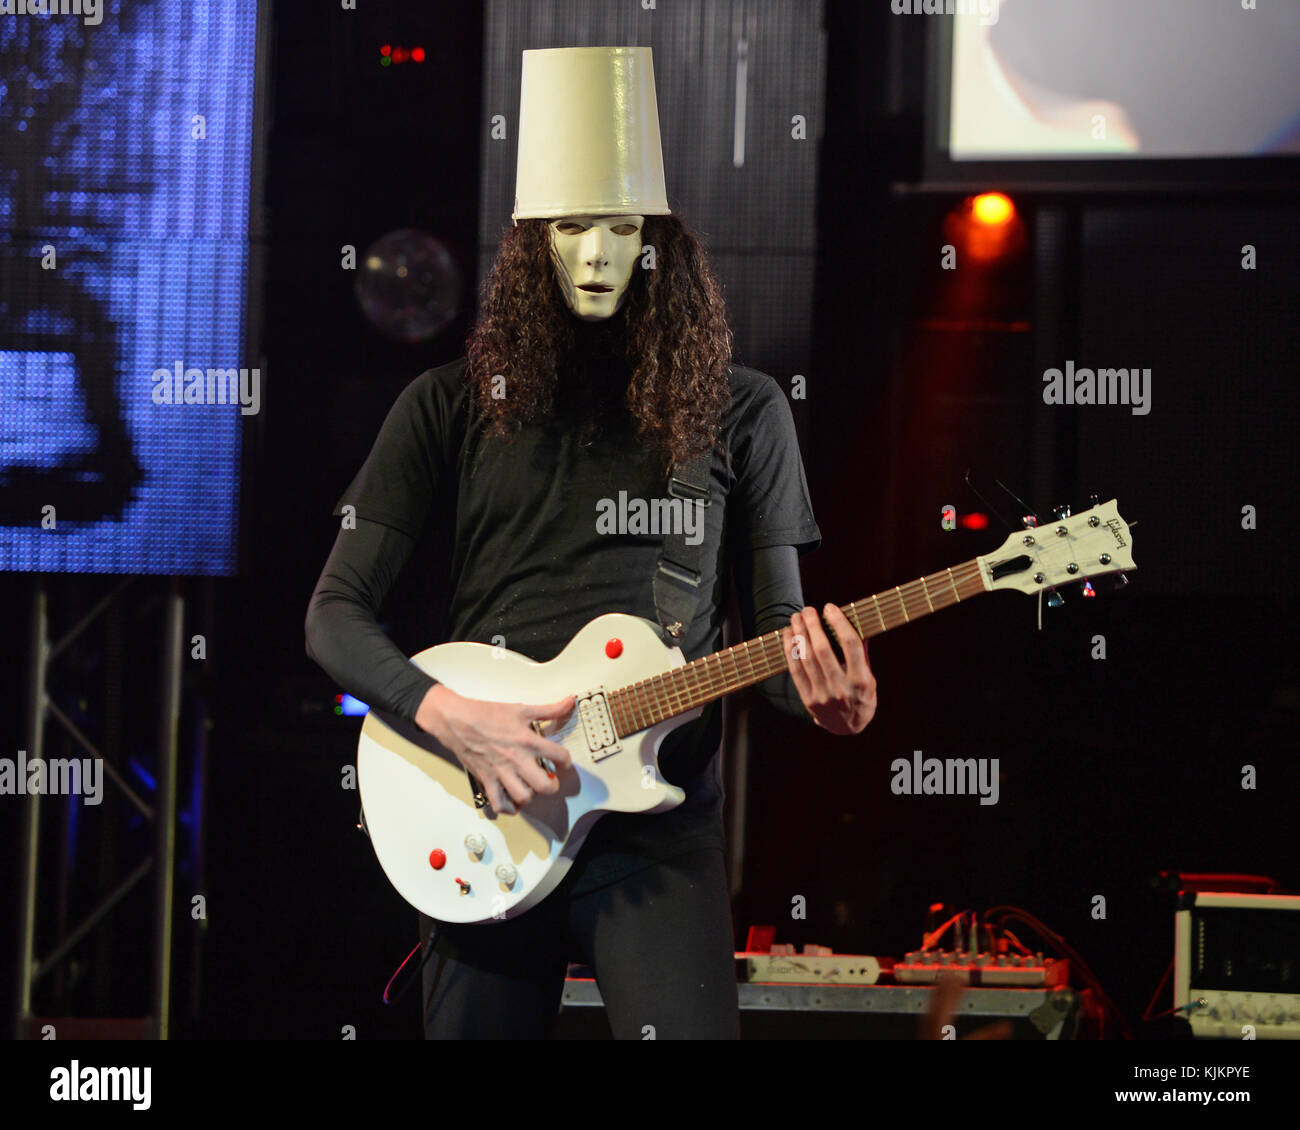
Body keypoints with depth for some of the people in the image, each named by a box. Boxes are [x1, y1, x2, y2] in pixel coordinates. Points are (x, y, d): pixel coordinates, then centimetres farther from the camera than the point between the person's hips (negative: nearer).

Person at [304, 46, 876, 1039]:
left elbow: (777, 624, 9)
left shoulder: (737, 410, 7)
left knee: (691, 1030, -18)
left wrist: (823, 692, -14)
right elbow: (335, 612, 4)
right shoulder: (453, 405, 6)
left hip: (659, 818, -1)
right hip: (483, 810, 1)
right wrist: (445, 714, -14)